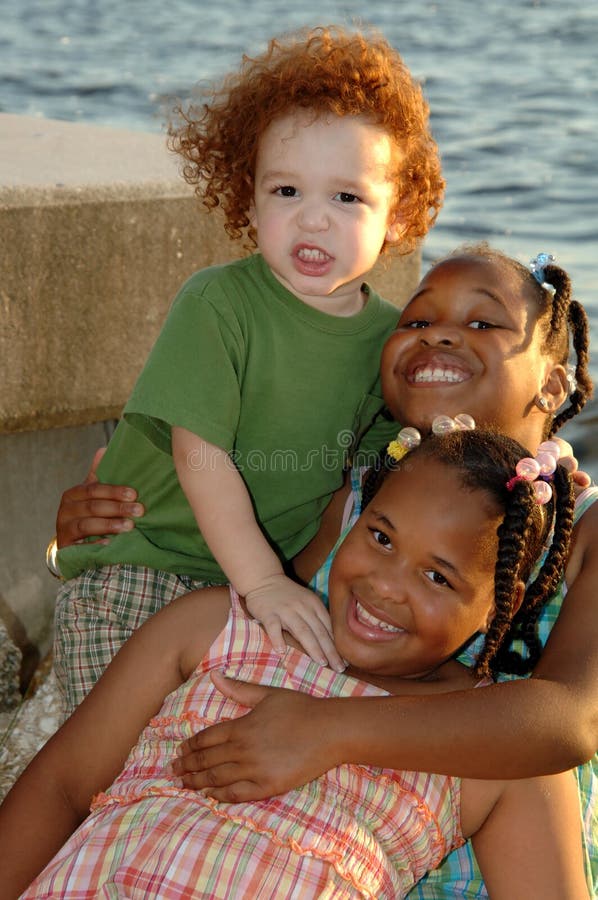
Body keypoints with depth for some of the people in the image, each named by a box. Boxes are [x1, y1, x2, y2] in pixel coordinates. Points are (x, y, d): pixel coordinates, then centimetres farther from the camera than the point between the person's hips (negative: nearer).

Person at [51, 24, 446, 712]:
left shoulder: (389, 337, -1)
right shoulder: (217, 302, -16)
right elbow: (200, 455, -19)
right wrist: (260, 580, -24)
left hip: (282, 573, 5)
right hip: (137, 572, -4)